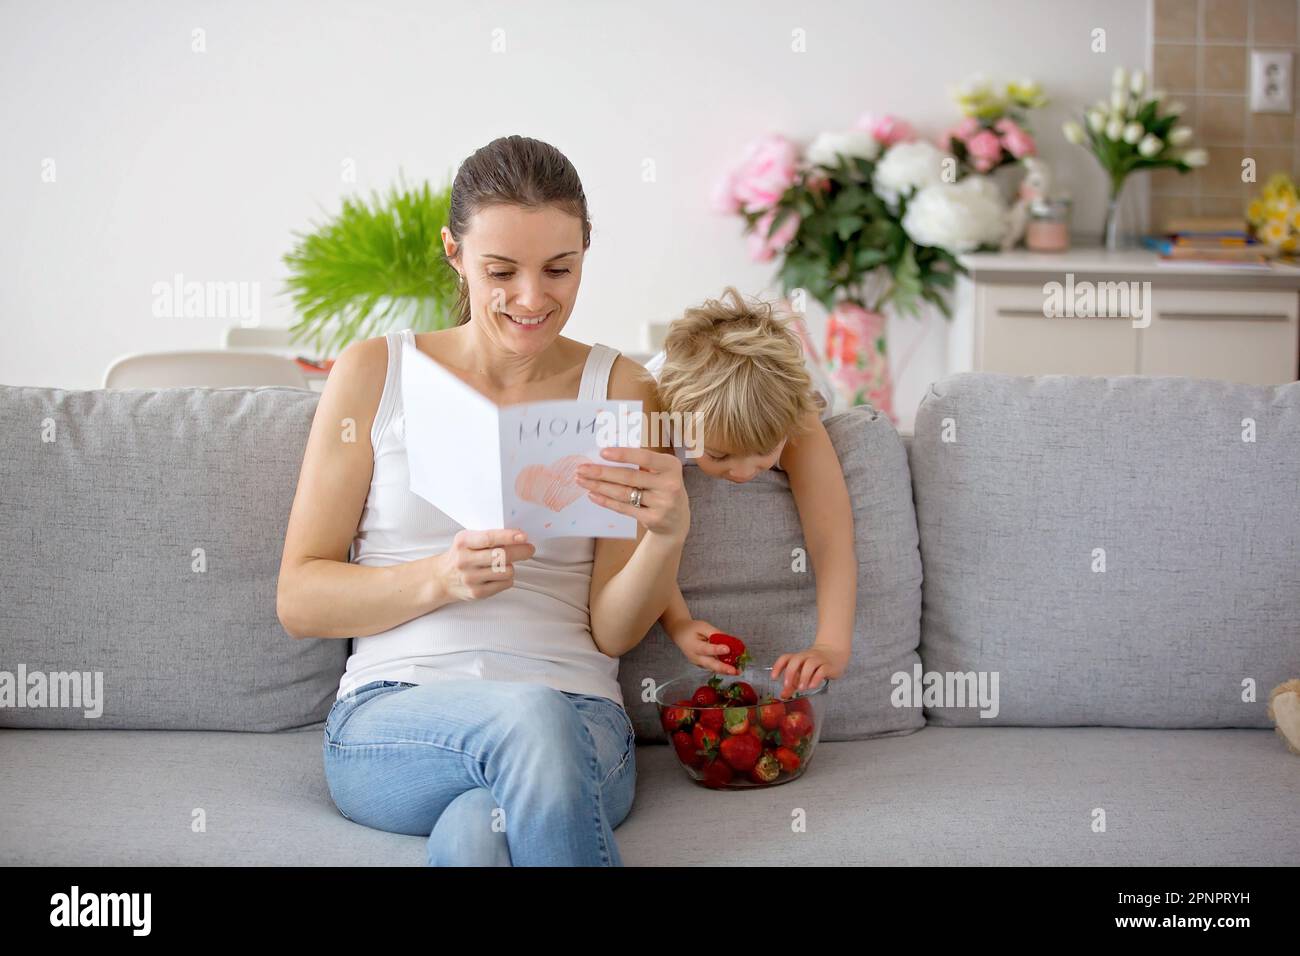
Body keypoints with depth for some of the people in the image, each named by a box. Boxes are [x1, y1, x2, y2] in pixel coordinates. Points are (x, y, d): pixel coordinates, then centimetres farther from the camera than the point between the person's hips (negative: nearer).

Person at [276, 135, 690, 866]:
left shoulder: (622, 391, 7)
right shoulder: (375, 373, 6)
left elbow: (613, 632, 4)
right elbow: (298, 599, 3)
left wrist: (668, 533, -17)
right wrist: (439, 578, -14)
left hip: (576, 720, 0)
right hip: (389, 718, 1)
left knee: (476, 836, -36)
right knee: (530, 713, -35)